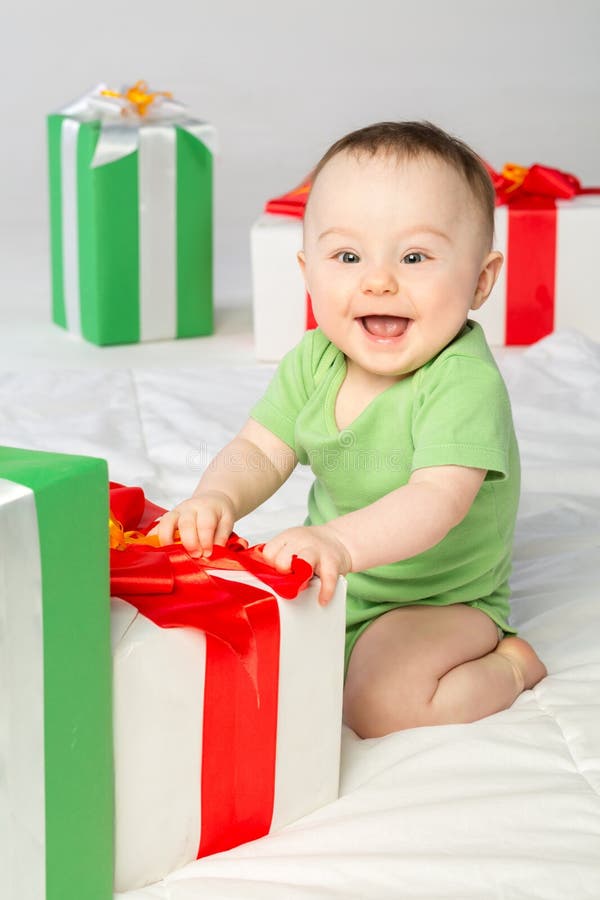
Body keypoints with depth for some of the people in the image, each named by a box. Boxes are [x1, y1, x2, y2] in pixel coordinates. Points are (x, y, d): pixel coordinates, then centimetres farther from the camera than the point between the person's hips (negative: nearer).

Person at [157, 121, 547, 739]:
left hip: (441, 600, -6)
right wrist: (216, 498, -28)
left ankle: (509, 664, 0)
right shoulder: (314, 361, -7)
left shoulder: (465, 381, -29)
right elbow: (261, 451, -4)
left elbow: (439, 498, -40)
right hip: (335, 583, 7)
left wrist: (342, 541, -58)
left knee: (382, 704, -27)